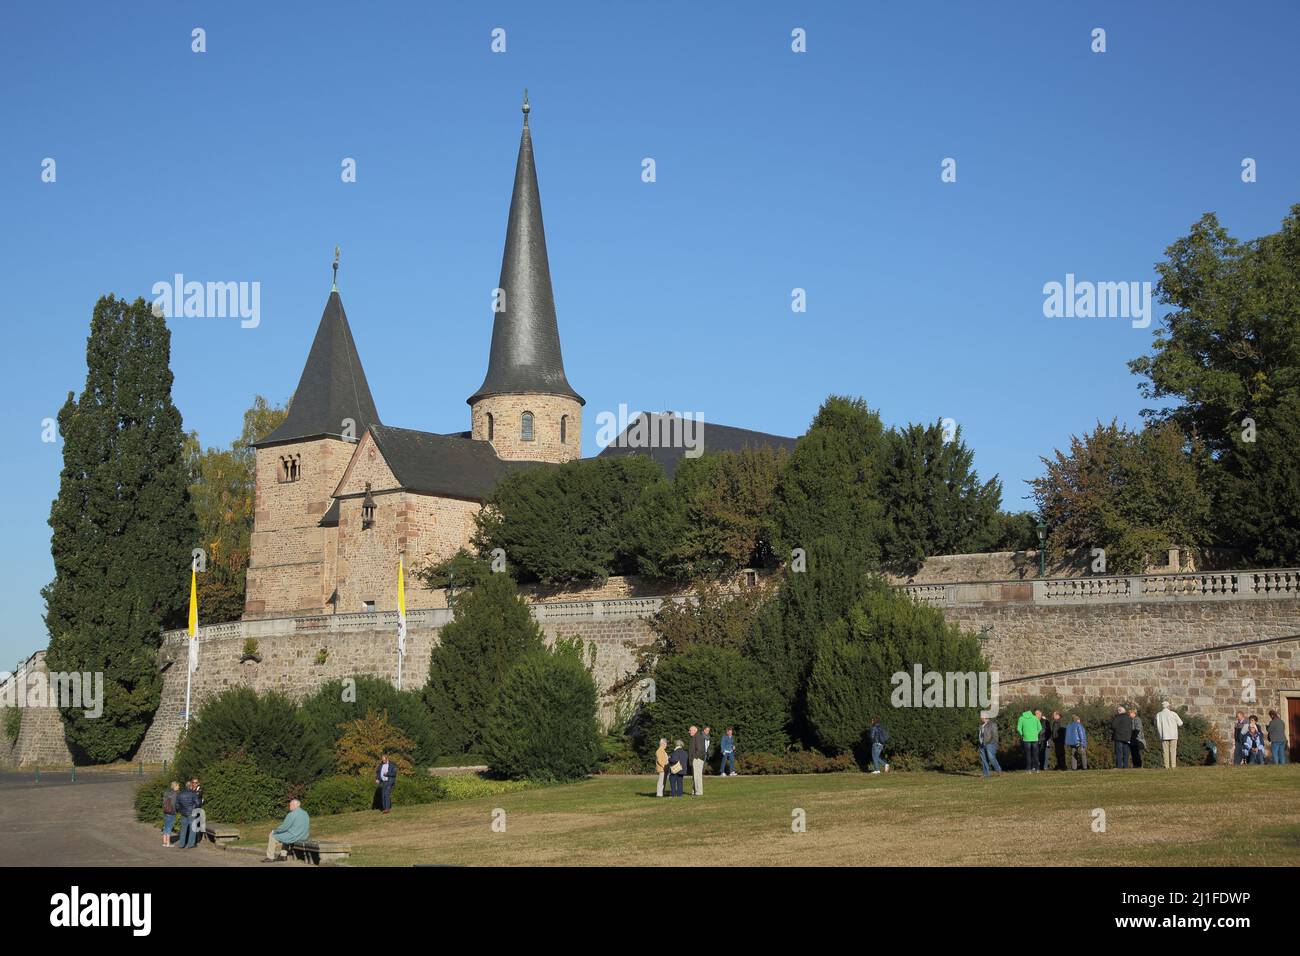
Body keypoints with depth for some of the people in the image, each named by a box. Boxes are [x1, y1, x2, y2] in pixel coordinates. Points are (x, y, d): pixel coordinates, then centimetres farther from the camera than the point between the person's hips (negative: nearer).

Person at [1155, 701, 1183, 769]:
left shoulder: (1158, 715, 1)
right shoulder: (1173, 714, -3)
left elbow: (1157, 726, 5)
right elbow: (1180, 723, 5)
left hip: (1163, 736, 1)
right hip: (1173, 735, -1)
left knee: (1165, 751, 4)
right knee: (1173, 751, 3)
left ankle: (1167, 766, -2)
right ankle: (1173, 766, -2)